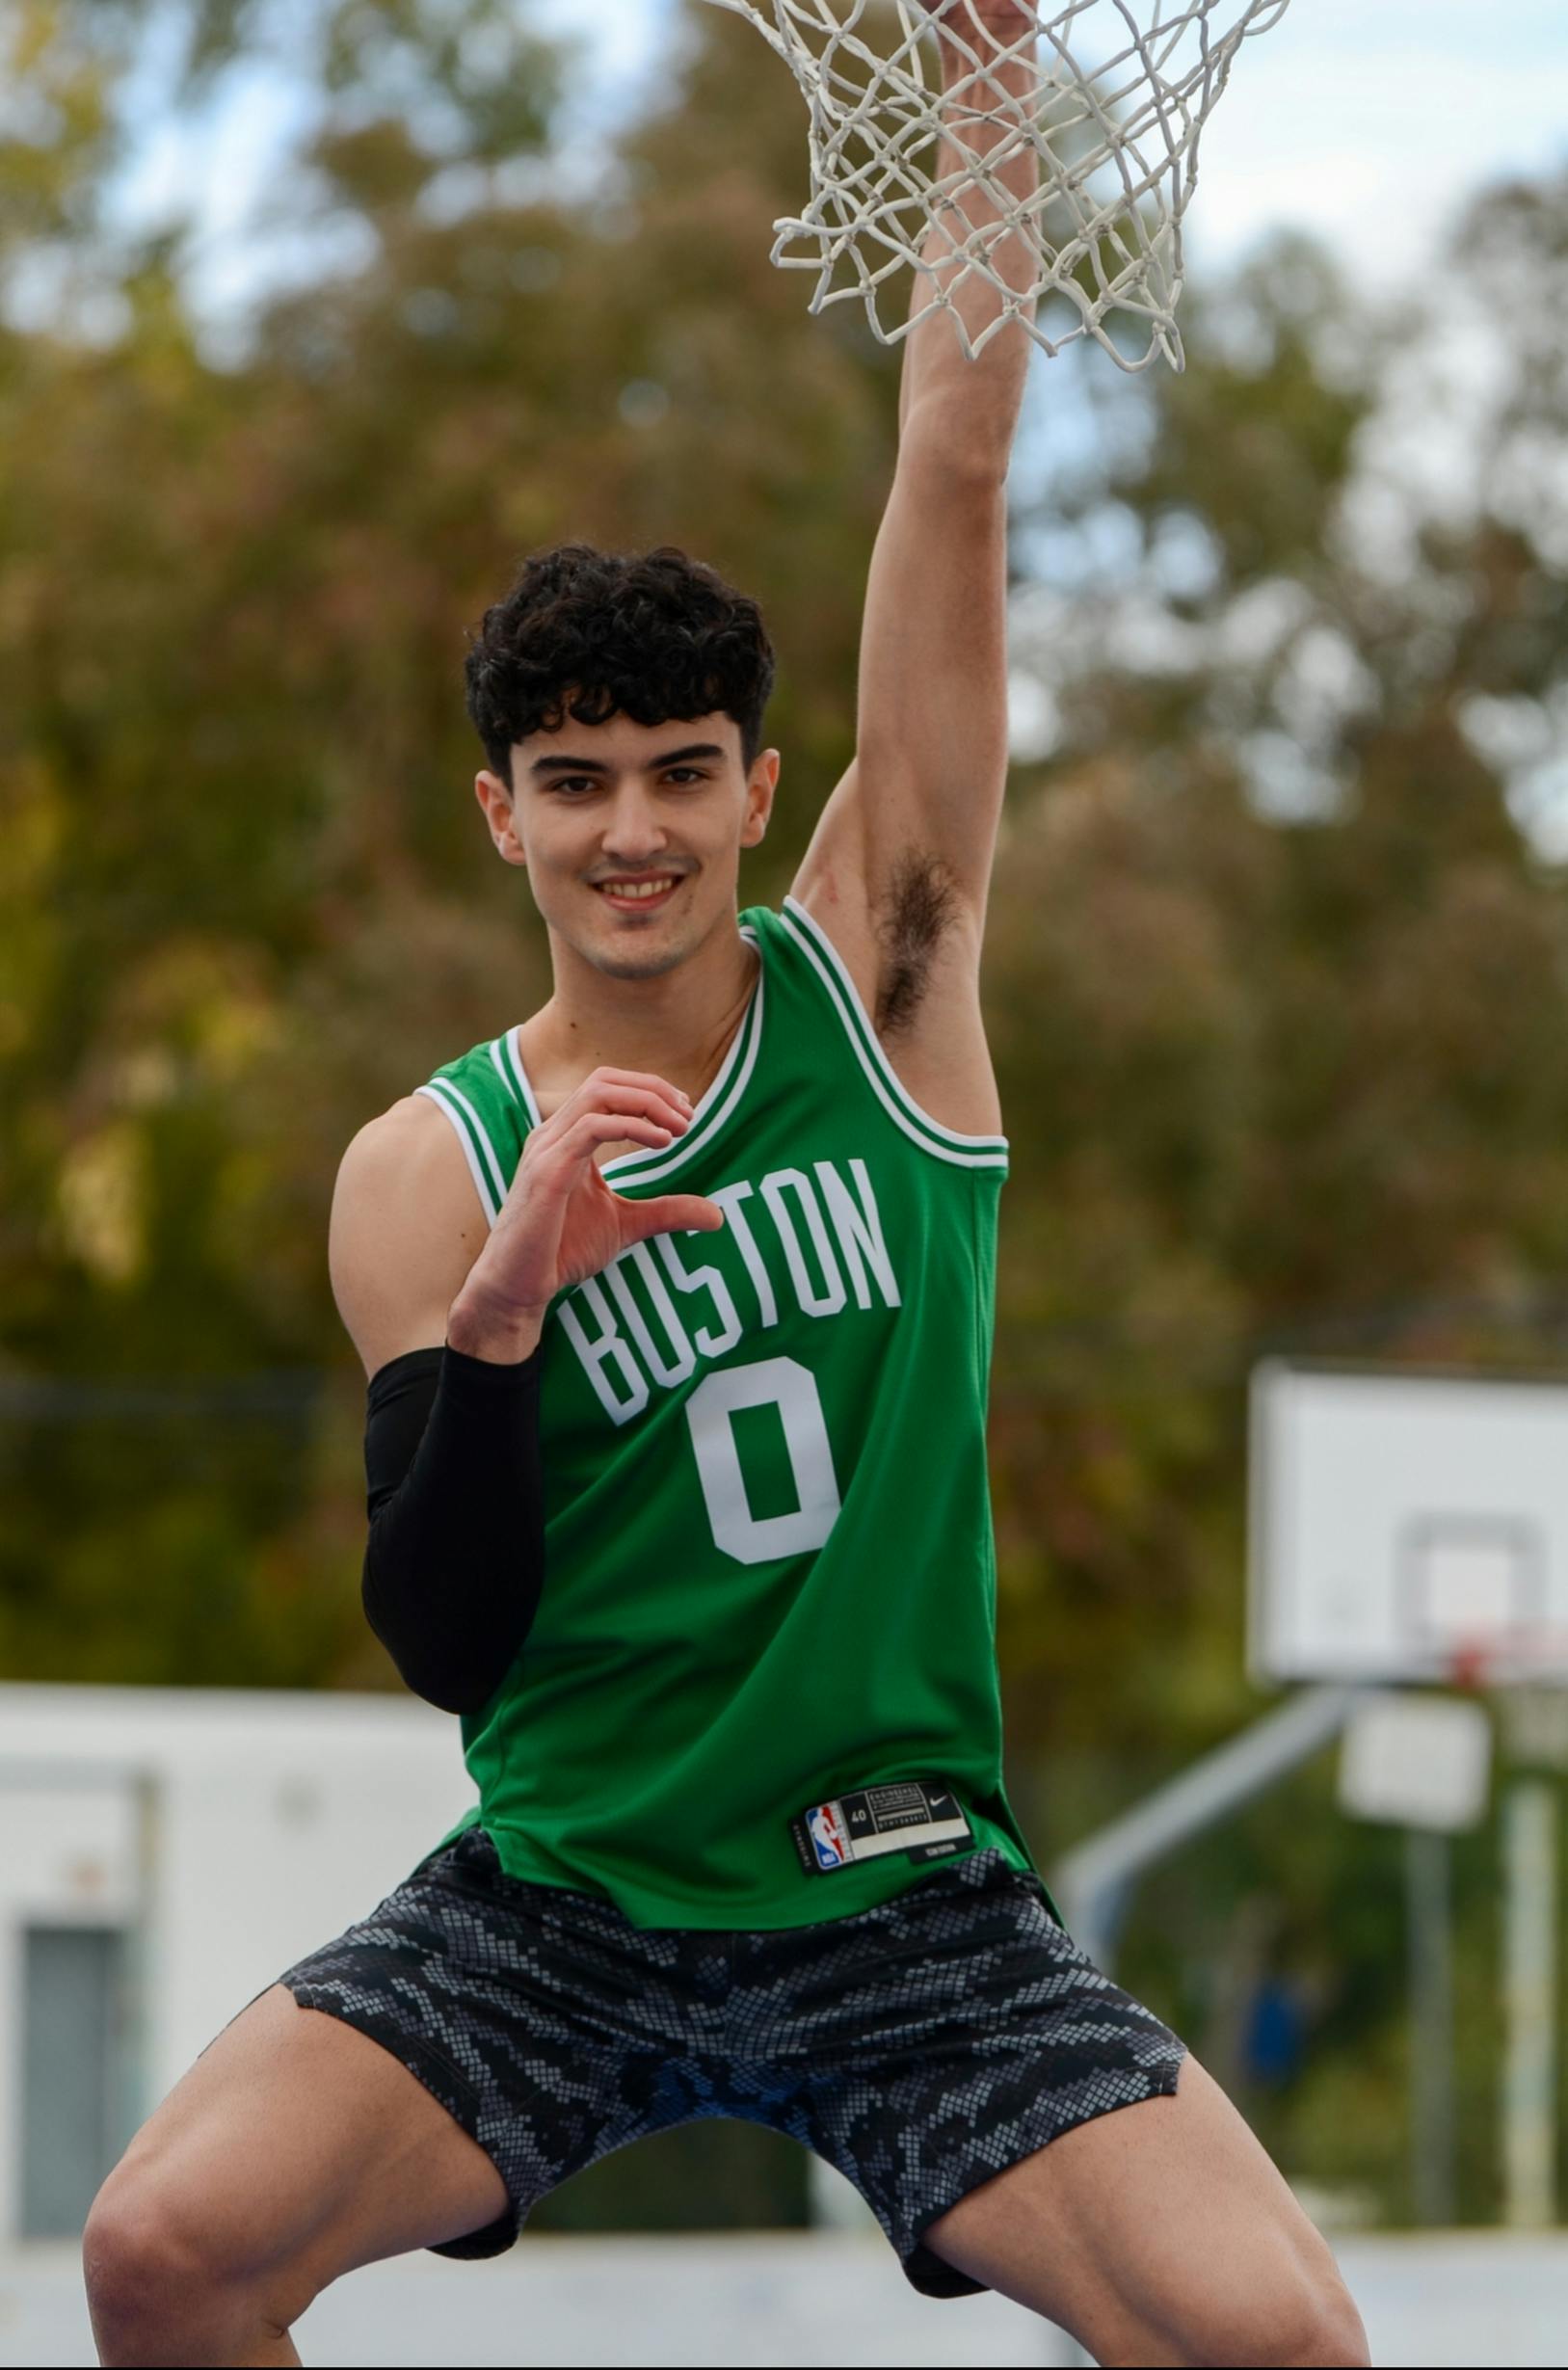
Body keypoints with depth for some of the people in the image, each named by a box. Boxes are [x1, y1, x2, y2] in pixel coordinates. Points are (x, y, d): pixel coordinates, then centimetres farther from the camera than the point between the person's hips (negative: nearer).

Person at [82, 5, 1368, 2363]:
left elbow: (953, 469, -6)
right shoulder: (427, 1170, -1)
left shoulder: (876, 975, 0)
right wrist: (493, 1305, -23)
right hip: (555, 1903, 0)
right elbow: (447, 1640, -8)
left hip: (907, 1910, 0)